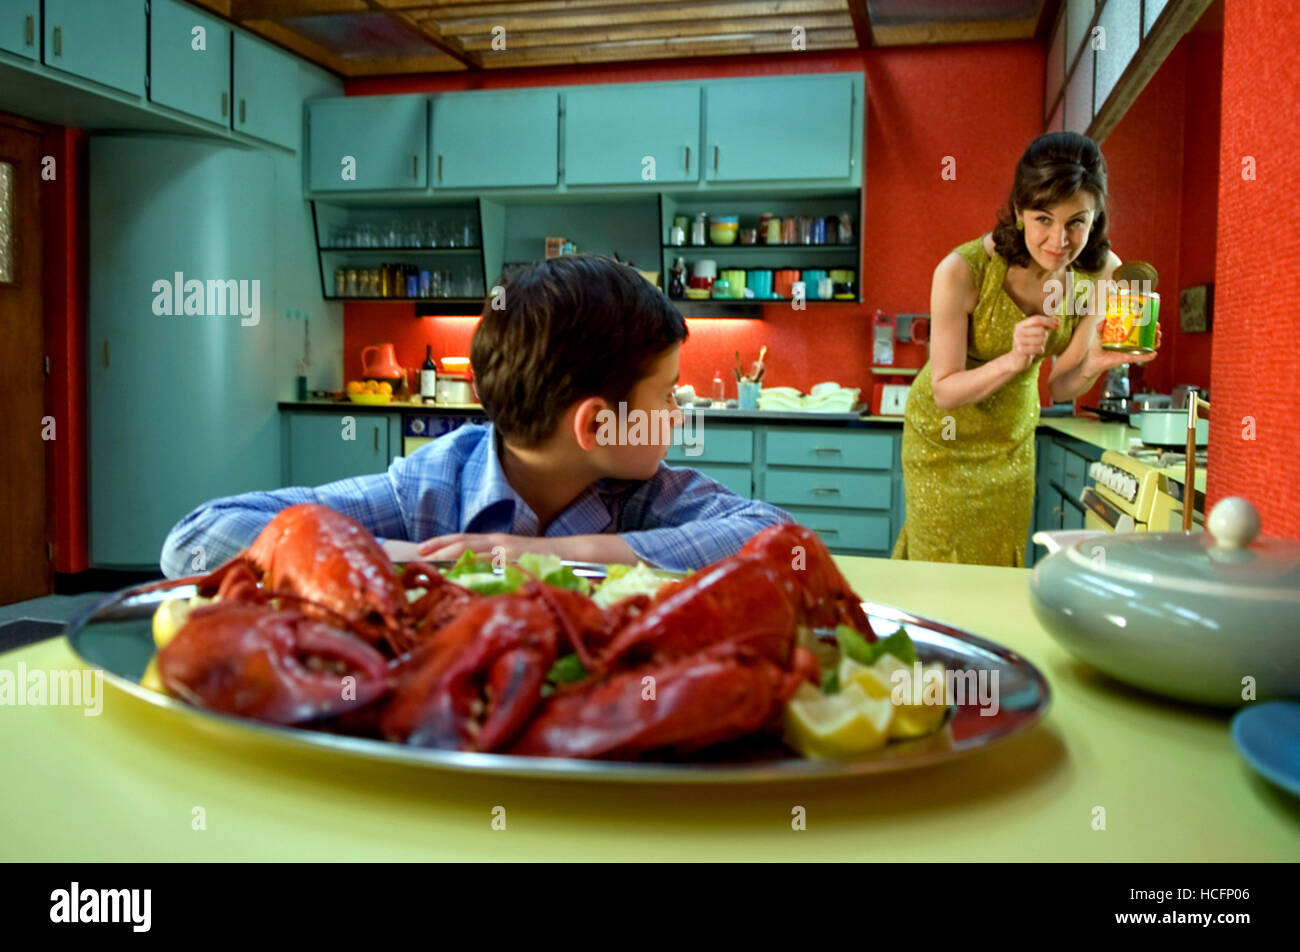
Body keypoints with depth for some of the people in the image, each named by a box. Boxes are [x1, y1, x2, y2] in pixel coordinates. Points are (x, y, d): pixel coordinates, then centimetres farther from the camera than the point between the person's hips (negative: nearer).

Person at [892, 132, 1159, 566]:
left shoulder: (1101, 272, -14)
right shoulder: (962, 271, -28)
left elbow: (1060, 386, -6)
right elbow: (944, 392, -21)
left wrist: (1097, 363, -28)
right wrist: (1013, 360, -38)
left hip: (1013, 440, 4)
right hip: (943, 440, -4)